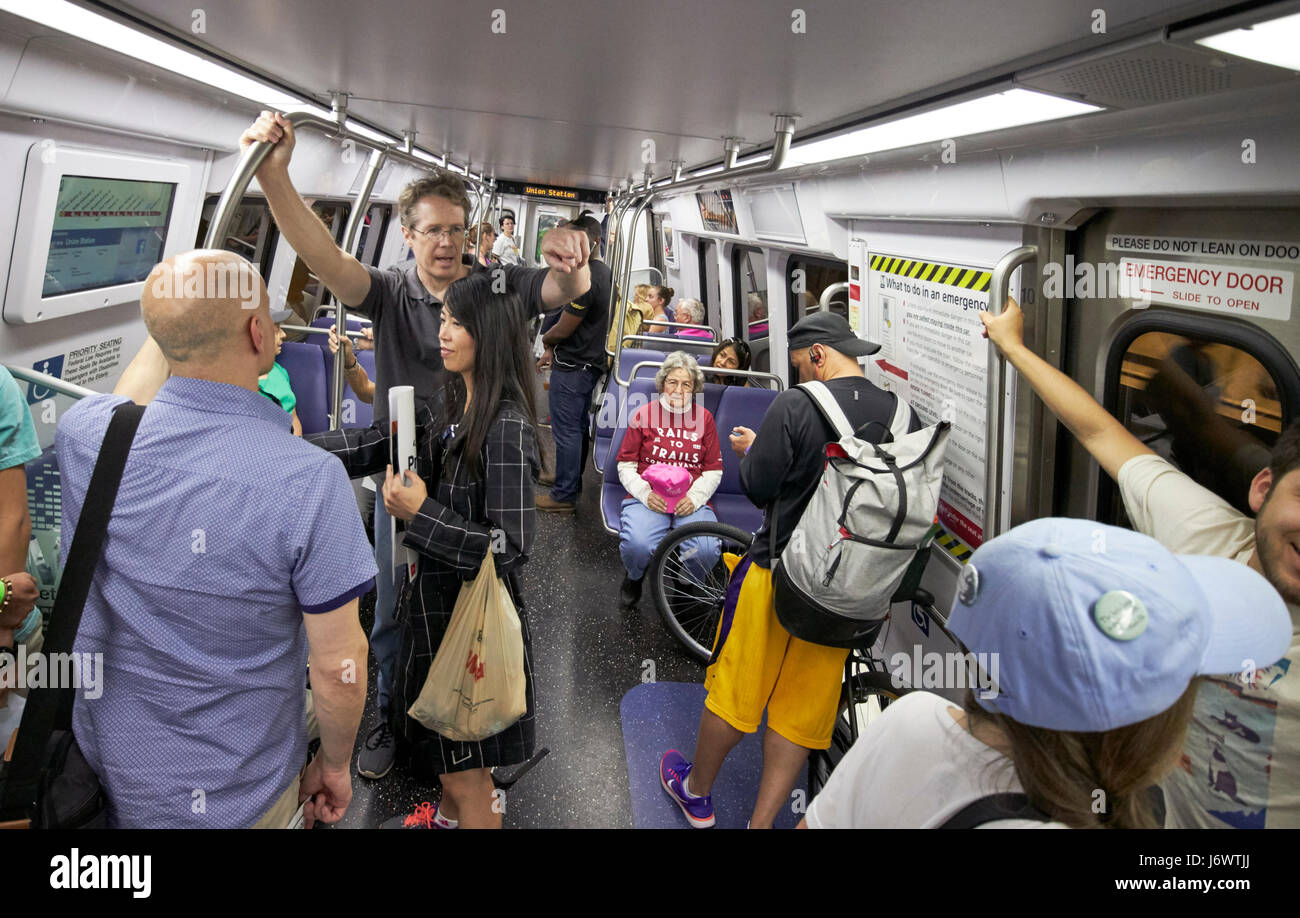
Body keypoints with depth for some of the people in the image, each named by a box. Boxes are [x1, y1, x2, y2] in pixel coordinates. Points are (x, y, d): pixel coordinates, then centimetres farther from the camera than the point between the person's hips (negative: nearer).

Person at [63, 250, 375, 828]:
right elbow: (339, 665, -22)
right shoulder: (310, 481, -30)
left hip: (98, 764, 5)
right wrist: (335, 766, -3)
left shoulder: (82, 435, -15)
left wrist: (163, 329, 27)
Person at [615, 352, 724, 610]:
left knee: (706, 551, -29)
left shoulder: (704, 417, 12)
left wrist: (694, 497, -7)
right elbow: (625, 465, 8)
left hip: (690, 502, 1)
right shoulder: (644, 414, 8)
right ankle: (634, 578, 7)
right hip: (648, 499, -1)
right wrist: (645, 494, -10)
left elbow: (714, 470, 12)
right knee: (638, 545, -33)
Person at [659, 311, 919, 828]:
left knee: (735, 688, 13)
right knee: (802, 707, 14)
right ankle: (761, 821, 23)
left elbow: (758, 489, -11)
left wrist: (750, 450, 7)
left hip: (778, 572, -4)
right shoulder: (904, 415, -3)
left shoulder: (795, 407, -17)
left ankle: (696, 793, 35)